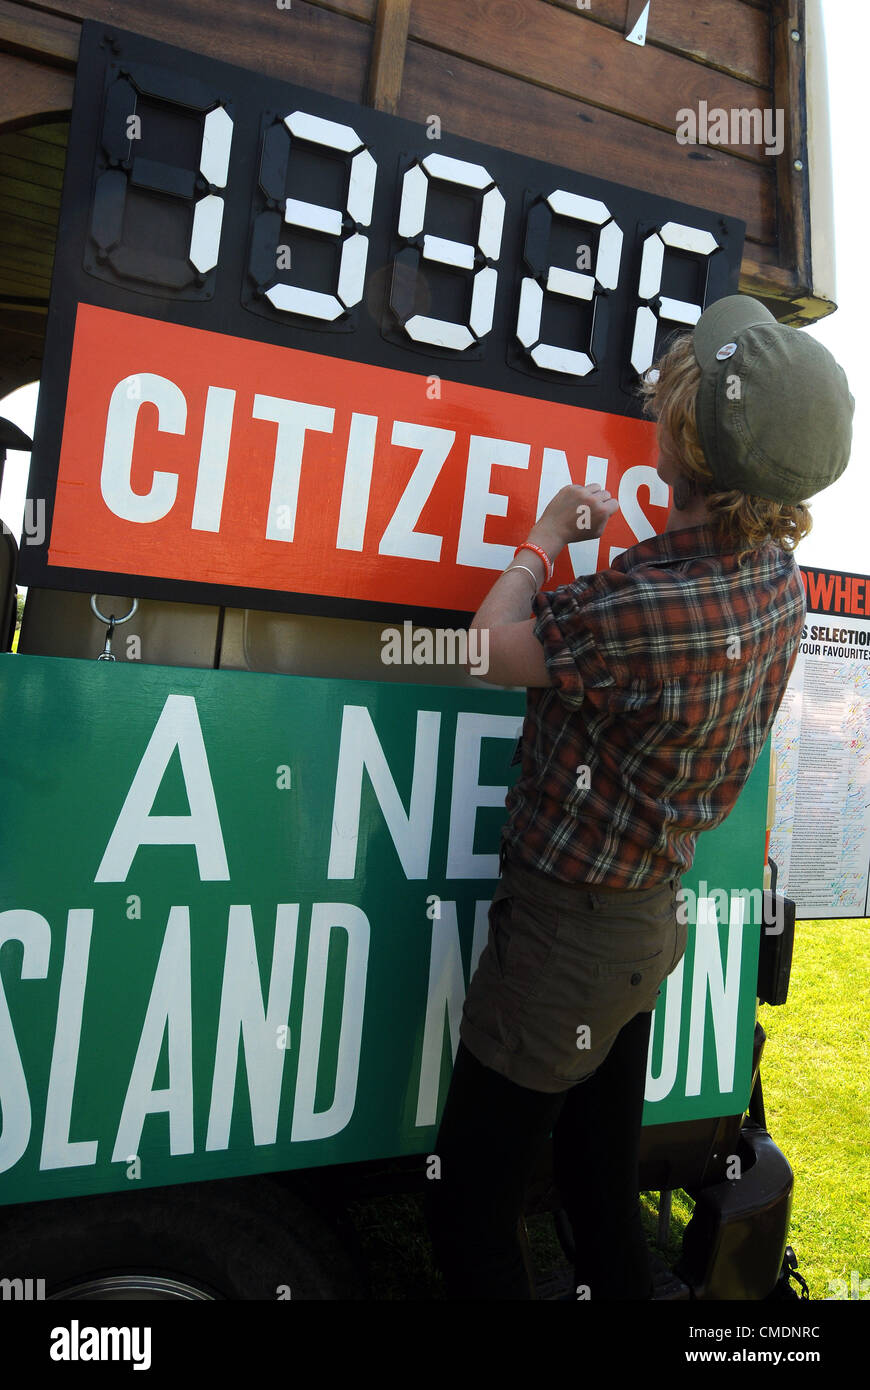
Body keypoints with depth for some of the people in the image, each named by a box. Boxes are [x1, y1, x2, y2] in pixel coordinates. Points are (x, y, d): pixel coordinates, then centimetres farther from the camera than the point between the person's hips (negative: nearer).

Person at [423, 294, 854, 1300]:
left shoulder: (648, 607, -31)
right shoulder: (778, 572, -3)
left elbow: (495, 646, -12)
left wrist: (546, 534, 1)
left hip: (564, 932, -8)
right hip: (648, 921, 9)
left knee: (470, 1220, 12)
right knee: (605, 1198, 25)